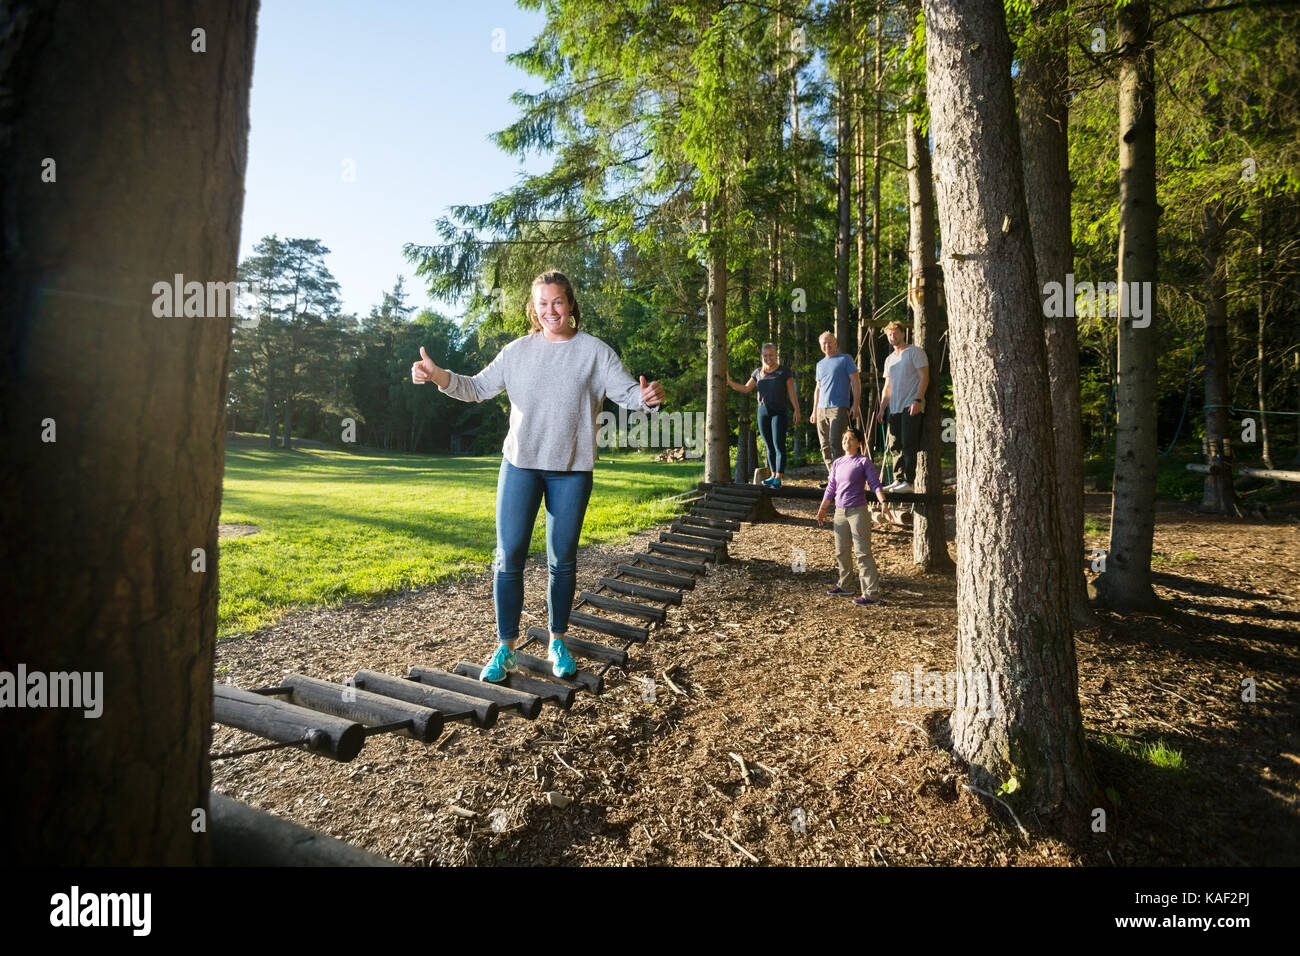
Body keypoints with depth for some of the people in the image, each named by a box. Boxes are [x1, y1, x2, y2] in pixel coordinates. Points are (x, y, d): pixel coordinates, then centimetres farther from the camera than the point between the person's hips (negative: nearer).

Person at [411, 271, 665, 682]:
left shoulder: (595, 351, 0)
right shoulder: (519, 351, 5)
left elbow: (627, 392, -5)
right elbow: (479, 387, 7)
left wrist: (647, 396, -28)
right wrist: (438, 376, -9)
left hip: (571, 470, -1)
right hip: (520, 464, 1)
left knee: (562, 560, 9)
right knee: (508, 556, -2)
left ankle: (557, 643, 26)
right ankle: (505, 649, 11)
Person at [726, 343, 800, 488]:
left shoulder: (784, 371, 0)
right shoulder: (758, 372, 12)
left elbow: (792, 392, -1)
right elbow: (746, 389, 12)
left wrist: (797, 411, -8)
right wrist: (729, 382, 0)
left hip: (779, 412, -4)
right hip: (763, 412, 4)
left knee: (779, 445, -10)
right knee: (769, 446, 8)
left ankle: (778, 478, -11)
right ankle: (773, 475, 15)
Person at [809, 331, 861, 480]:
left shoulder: (845, 359, 3)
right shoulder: (820, 364, 20)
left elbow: (855, 383, -2)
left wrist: (856, 404, -11)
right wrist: (814, 411, 19)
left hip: (839, 408, -6)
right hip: (821, 409, 6)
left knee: (834, 443, -16)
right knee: (825, 446, 5)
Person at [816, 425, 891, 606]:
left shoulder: (864, 462, -4)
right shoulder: (837, 463, 12)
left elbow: (875, 484, -9)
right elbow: (831, 488, 19)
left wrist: (883, 503, -23)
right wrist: (822, 509, 22)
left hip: (858, 511, -6)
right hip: (840, 512, 6)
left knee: (863, 552, -8)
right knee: (841, 551, 15)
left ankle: (871, 594, -6)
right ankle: (843, 584, 31)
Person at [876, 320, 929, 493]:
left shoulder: (915, 351, 1)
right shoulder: (889, 359, 21)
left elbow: (924, 377, -7)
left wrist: (917, 400, -17)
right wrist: (882, 407, 13)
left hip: (911, 407, -7)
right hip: (893, 408, 7)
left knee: (908, 445, -10)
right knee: (896, 446, 6)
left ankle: (908, 482, -8)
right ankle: (898, 480, 11)